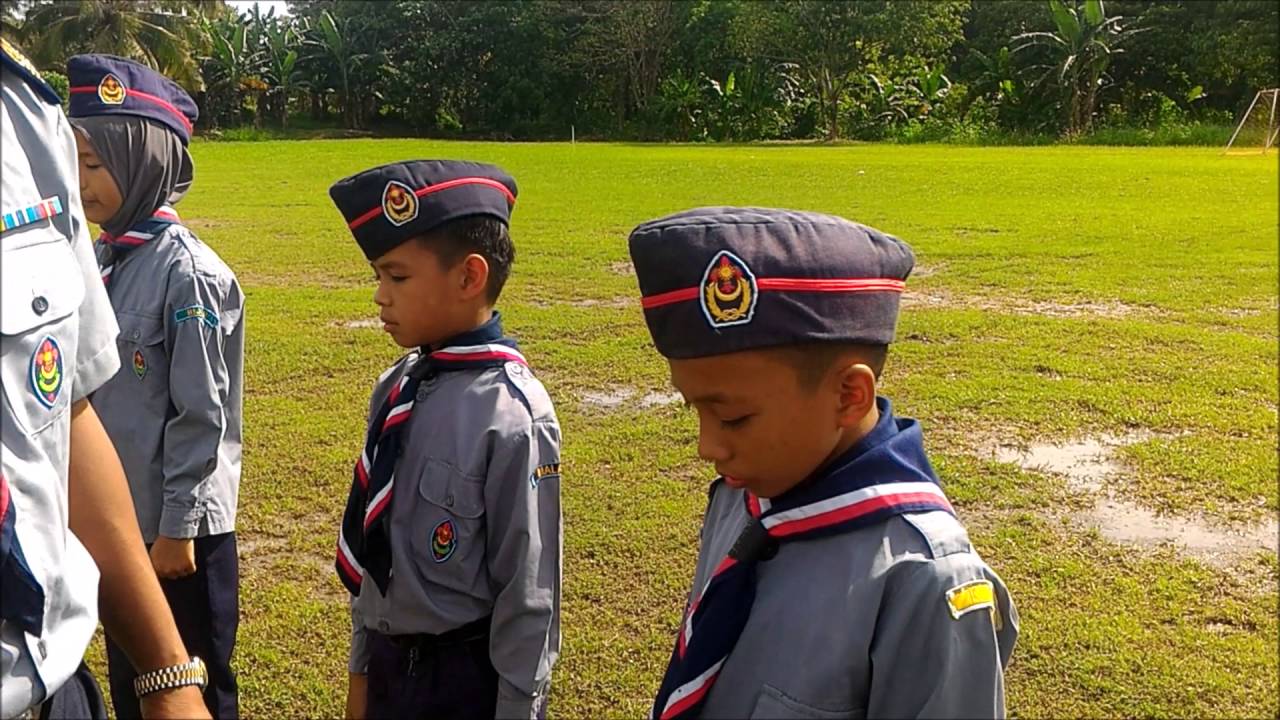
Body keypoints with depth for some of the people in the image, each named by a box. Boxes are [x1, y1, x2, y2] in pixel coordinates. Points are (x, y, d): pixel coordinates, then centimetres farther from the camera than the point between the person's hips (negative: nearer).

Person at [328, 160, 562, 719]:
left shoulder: (511, 415, -22)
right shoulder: (396, 389, -1)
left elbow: (529, 595, -16)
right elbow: (370, 543, 7)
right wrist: (362, 669, 13)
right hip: (388, 664, 6)